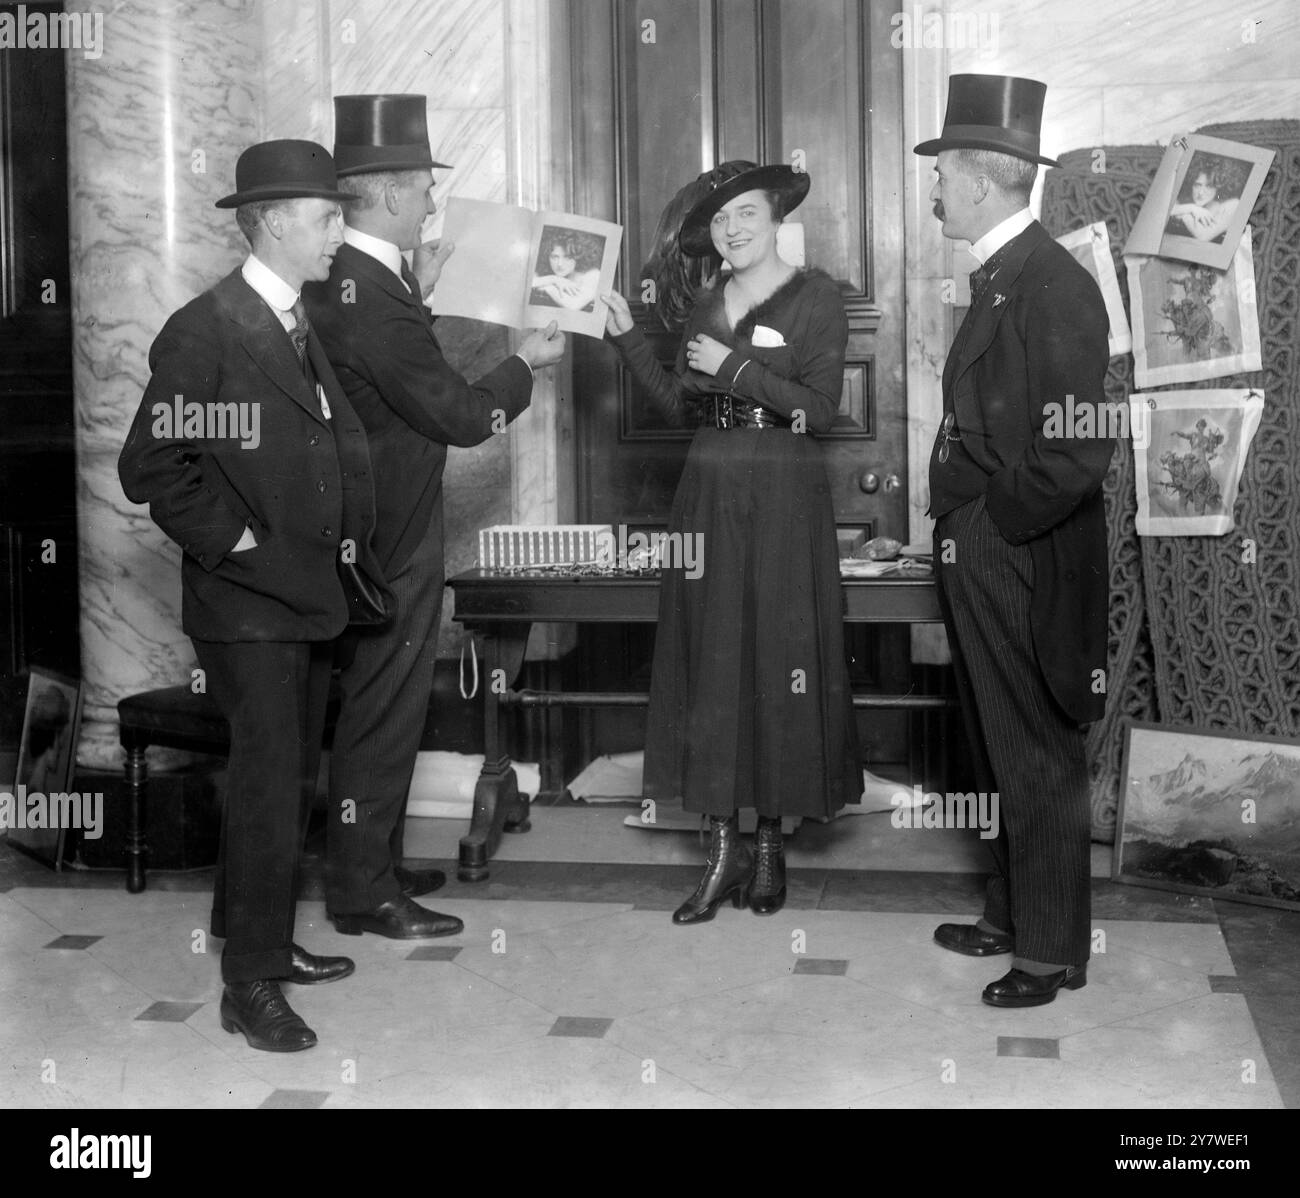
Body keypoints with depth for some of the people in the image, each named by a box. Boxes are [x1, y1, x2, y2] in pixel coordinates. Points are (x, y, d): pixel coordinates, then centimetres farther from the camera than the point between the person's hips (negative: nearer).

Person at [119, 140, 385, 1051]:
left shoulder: (301, 327, 14)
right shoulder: (205, 331, -13)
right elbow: (152, 467, -17)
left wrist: (347, 541, 8)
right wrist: (235, 543, -15)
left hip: (310, 597, 8)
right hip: (248, 601, -8)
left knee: (291, 782, 16)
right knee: (269, 788, -6)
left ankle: (264, 943, 31)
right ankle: (251, 985, 4)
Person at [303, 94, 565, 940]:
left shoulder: (335, 282, 5)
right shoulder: (376, 300, -25)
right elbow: (463, 416, -20)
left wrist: (418, 293, 12)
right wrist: (527, 363, -4)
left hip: (368, 527, 10)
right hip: (394, 539, -10)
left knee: (381, 705, 19)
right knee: (384, 708, 1)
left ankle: (372, 864, 32)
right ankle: (363, 893, 12)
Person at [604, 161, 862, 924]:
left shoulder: (815, 298, -3)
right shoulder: (704, 301, 12)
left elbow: (820, 410, -10)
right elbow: (681, 407, 9)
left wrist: (737, 368, -13)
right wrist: (628, 337, 5)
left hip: (784, 498, -4)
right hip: (709, 496, 5)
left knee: (778, 668, 0)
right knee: (709, 668, 3)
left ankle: (771, 845, 13)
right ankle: (724, 849, 9)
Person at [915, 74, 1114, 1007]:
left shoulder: (1052, 285, -19)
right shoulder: (1001, 278, 10)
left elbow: (1078, 452, -24)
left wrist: (993, 521, -15)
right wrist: (959, 517, 8)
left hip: (1022, 566, -9)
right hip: (982, 561, 9)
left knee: (1040, 763, 4)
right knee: (1006, 755, 19)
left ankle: (1053, 952, 18)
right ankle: (1014, 917, 34)